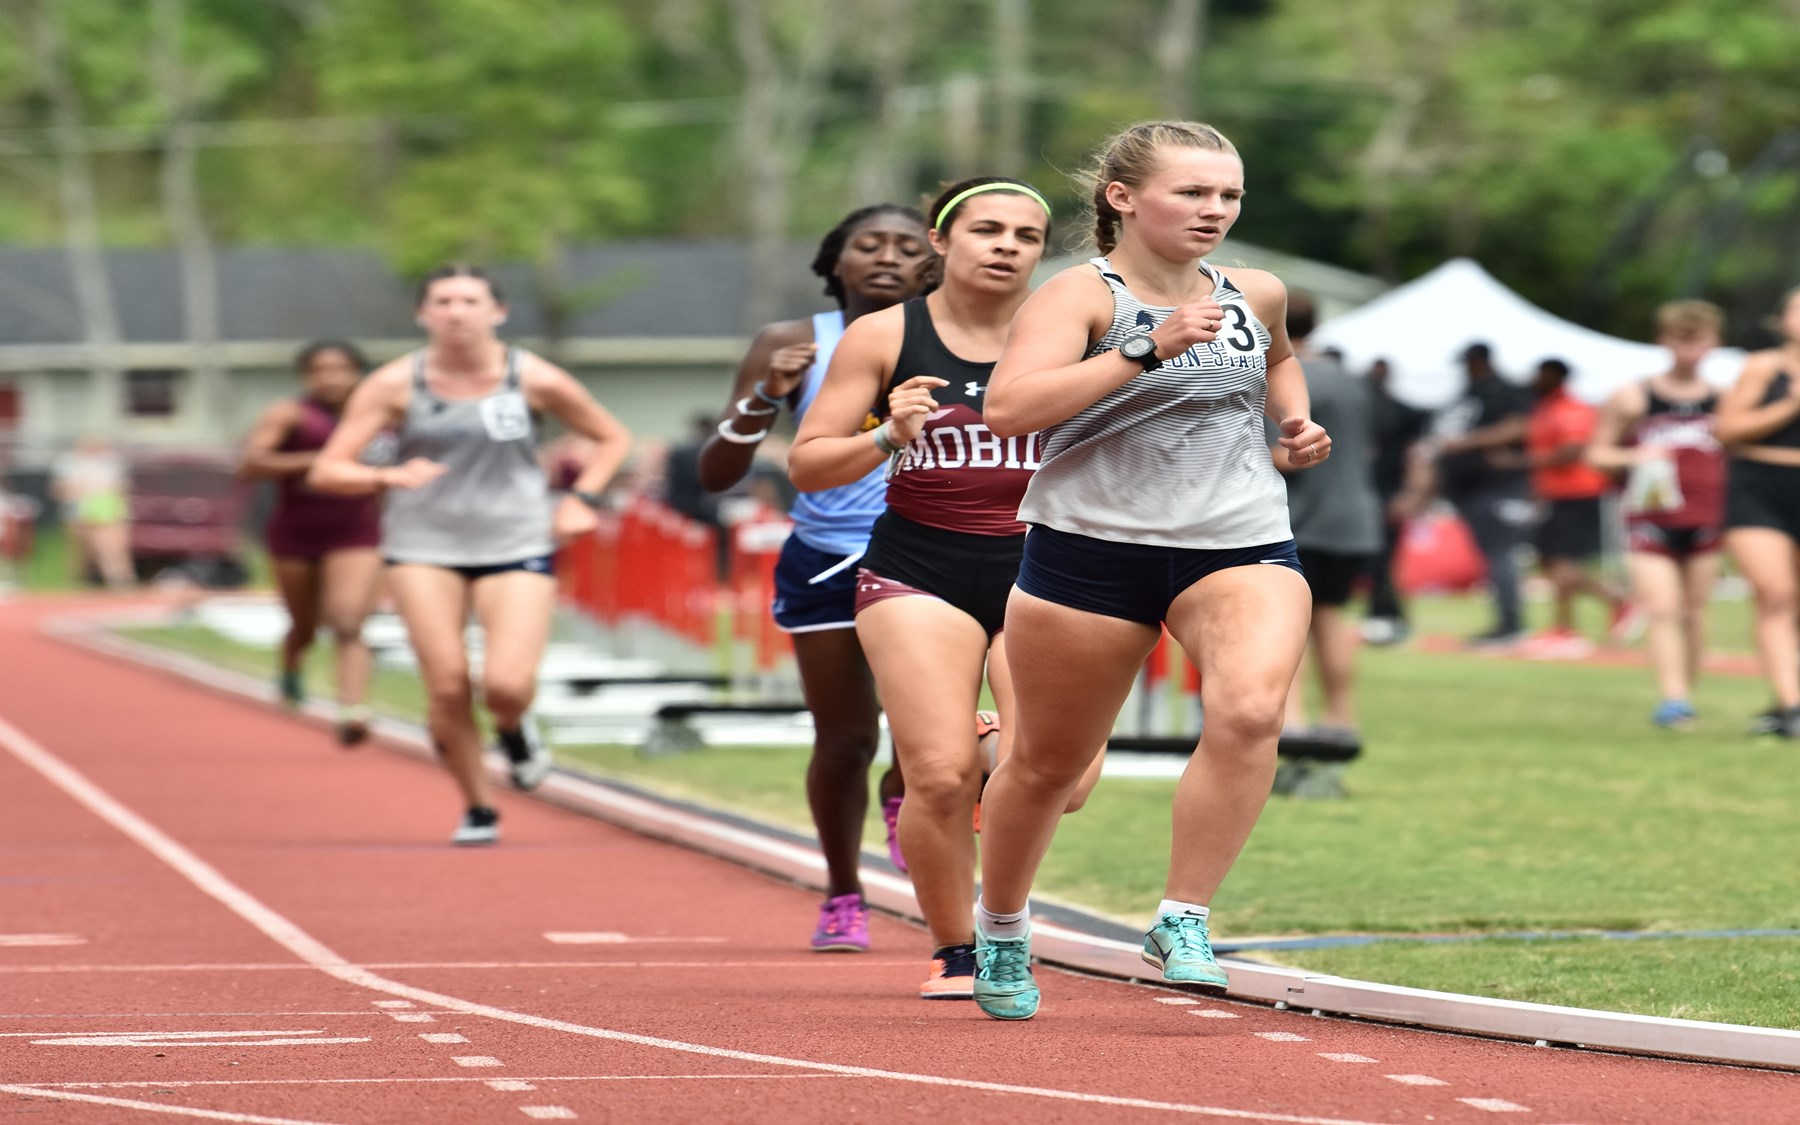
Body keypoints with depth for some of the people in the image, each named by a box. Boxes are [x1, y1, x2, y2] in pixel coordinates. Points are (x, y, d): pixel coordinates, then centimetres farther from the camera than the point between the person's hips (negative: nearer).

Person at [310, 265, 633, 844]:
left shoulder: (533, 379, -3)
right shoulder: (395, 385, -4)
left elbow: (613, 438, 13)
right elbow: (326, 471, -7)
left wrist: (582, 498, -2)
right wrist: (387, 476, -26)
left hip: (517, 549, -1)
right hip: (424, 550, 1)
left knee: (506, 684, -18)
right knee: (447, 687, -9)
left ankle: (514, 729, 21)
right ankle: (477, 809, 13)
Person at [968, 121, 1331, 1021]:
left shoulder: (1256, 294, 9)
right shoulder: (1080, 295, -9)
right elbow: (1008, 409, -26)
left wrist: (1294, 419, 13)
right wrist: (1148, 349, -29)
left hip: (1242, 545, 3)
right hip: (1092, 544, -3)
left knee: (1250, 710, -28)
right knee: (1048, 763, 11)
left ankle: (1182, 921, -17)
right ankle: (1000, 933, 38)